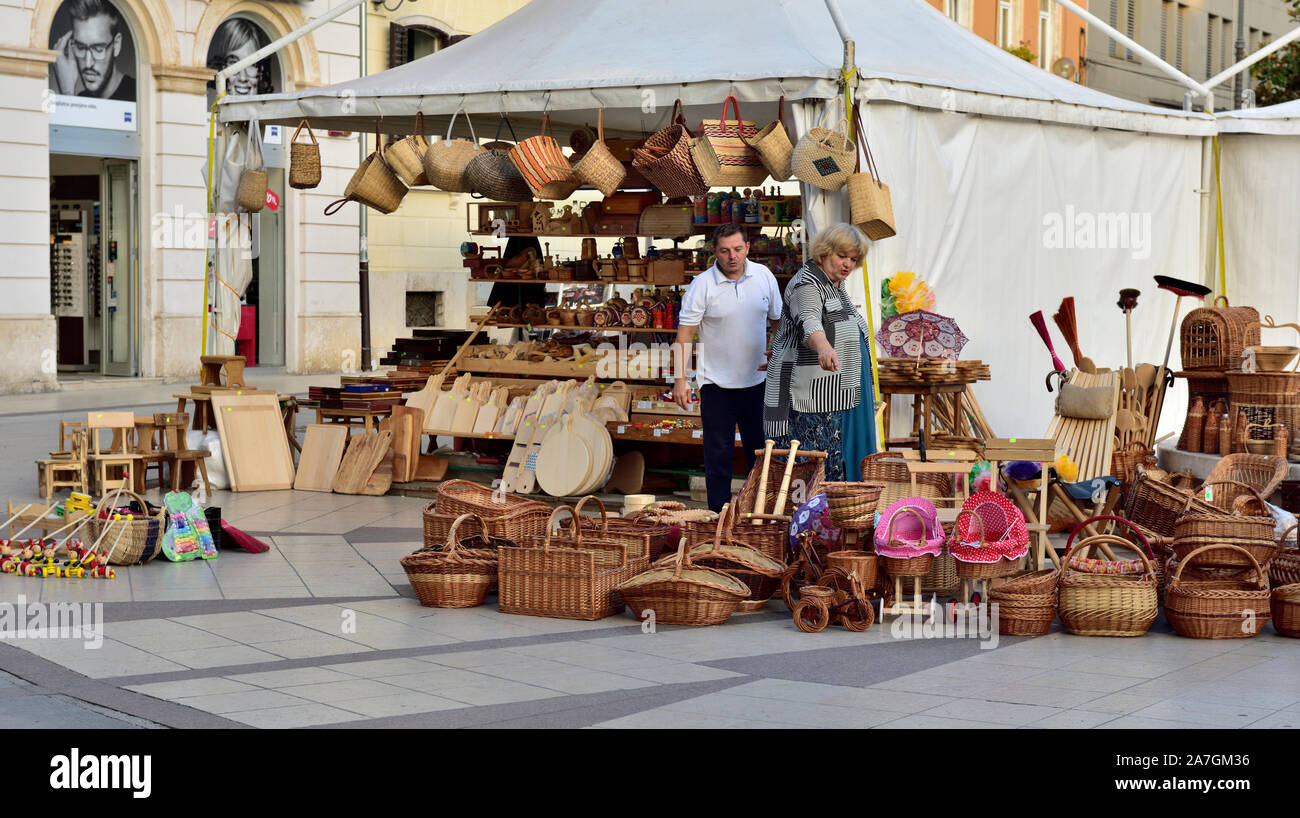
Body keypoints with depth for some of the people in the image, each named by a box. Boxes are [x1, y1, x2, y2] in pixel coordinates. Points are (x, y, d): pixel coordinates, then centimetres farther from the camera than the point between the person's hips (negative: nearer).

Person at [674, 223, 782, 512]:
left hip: (756, 380, 3)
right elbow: (685, 333, -10)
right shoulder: (702, 285, -10)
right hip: (716, 382, -3)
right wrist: (680, 378, -15)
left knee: (760, 450, 11)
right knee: (718, 453, 1)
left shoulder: (764, 276, 1)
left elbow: (778, 320, 14)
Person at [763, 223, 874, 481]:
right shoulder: (807, 284, -14)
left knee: (833, 467, 8)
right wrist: (824, 348, -55)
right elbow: (809, 321, -36)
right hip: (807, 395, -10)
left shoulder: (835, 285, 16)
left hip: (833, 397, 10)